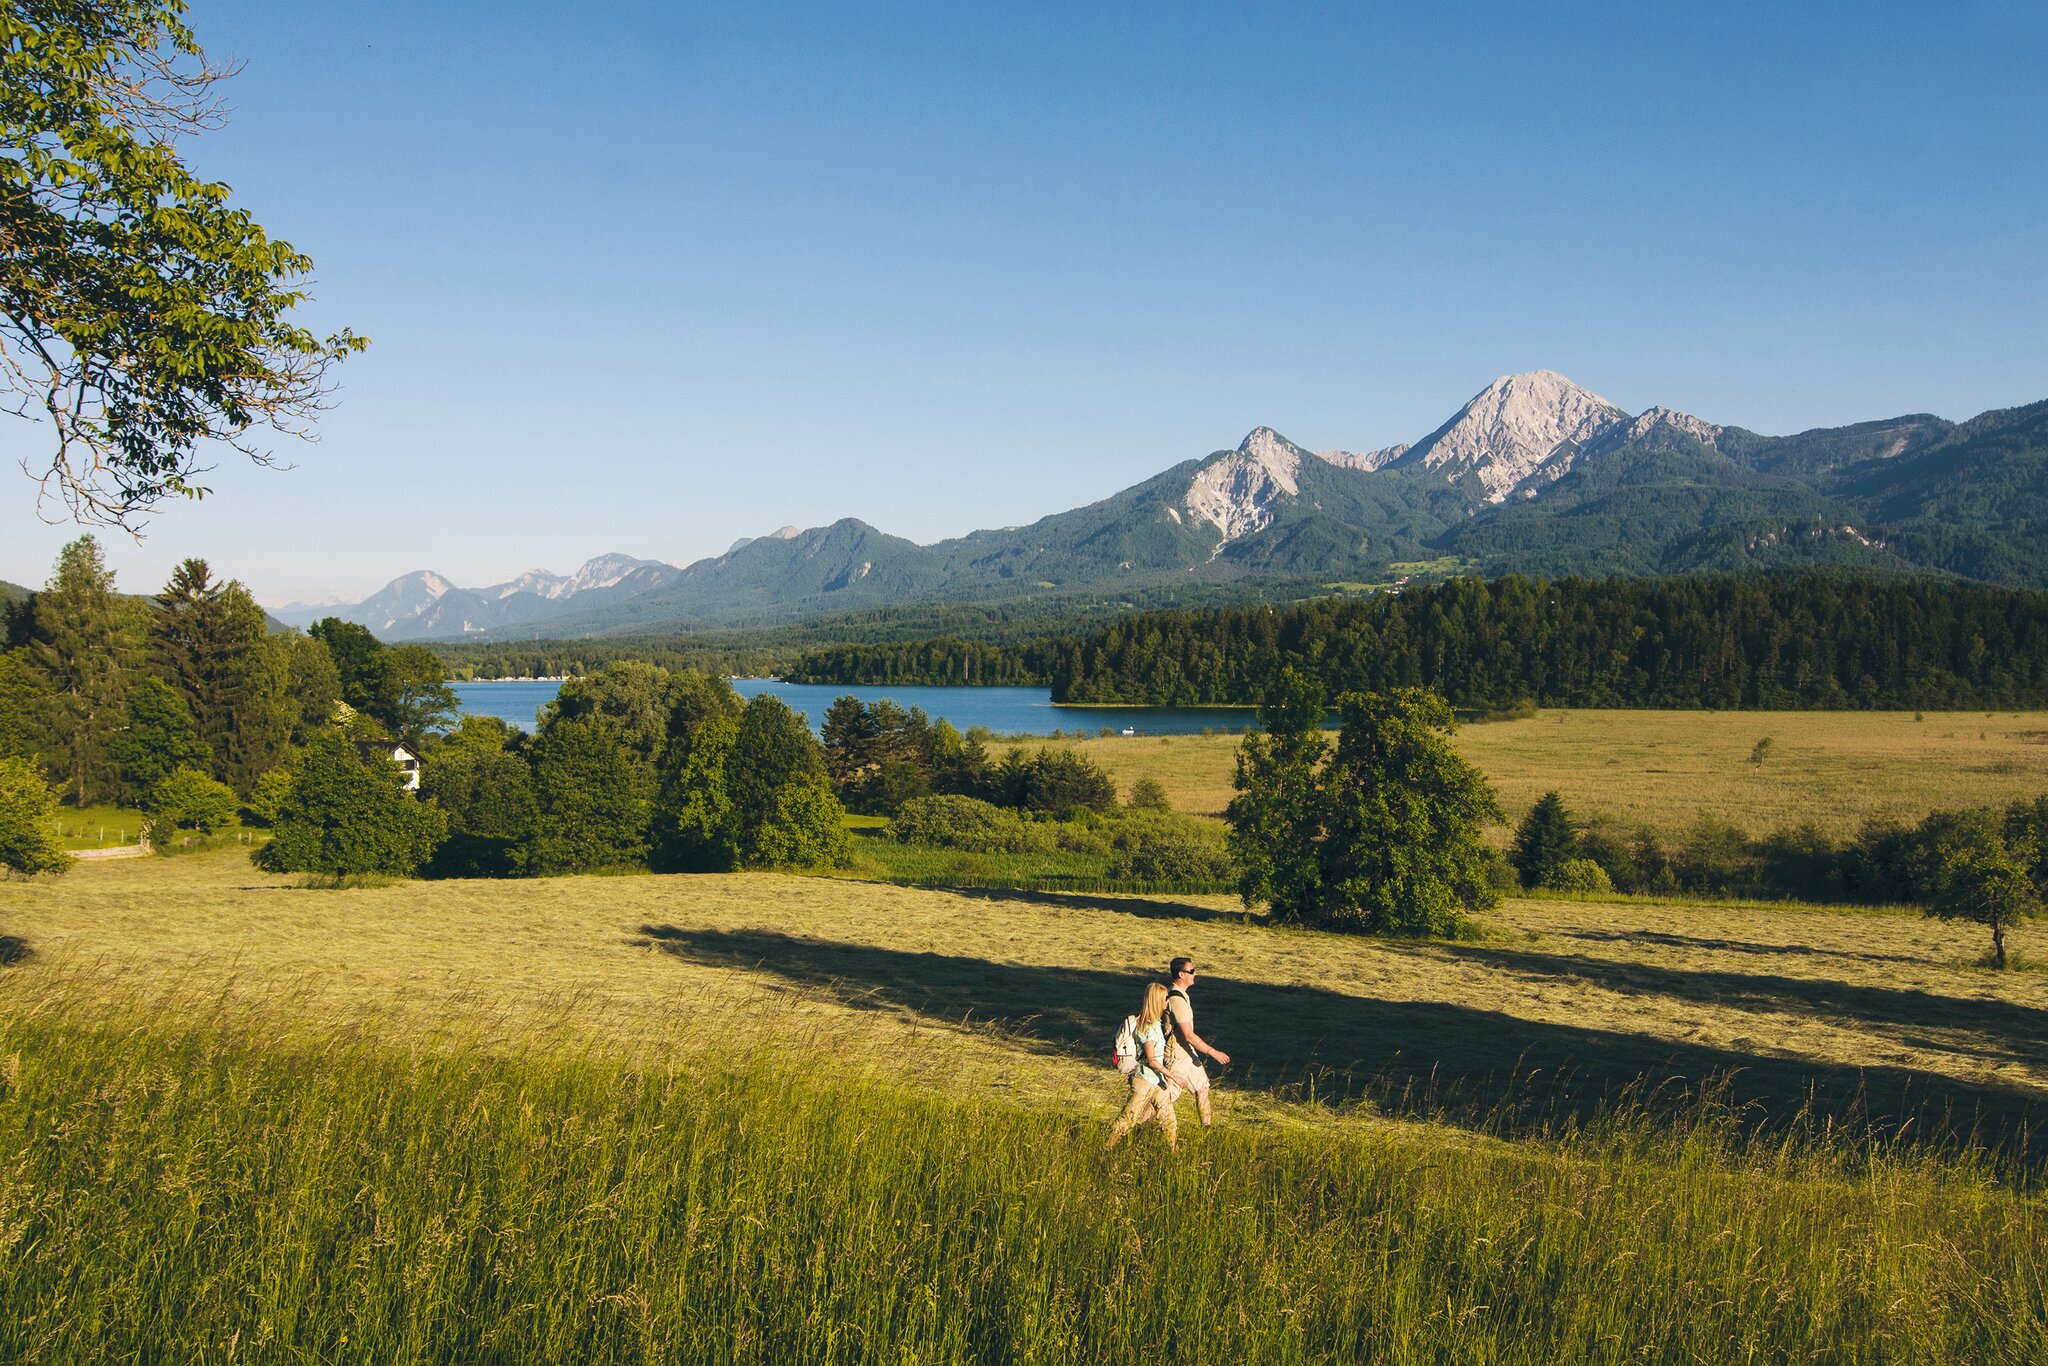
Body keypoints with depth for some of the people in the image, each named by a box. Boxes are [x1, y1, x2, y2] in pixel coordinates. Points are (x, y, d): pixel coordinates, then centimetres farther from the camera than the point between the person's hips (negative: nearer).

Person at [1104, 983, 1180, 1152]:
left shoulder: (1156, 1022, 7)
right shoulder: (1147, 1027, -21)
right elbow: (1151, 1060, -21)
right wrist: (1172, 1075, -18)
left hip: (1157, 1080, 9)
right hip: (1145, 1080, -9)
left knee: (1170, 1120, 11)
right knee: (1129, 1117, -4)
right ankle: (1106, 1149, 4)